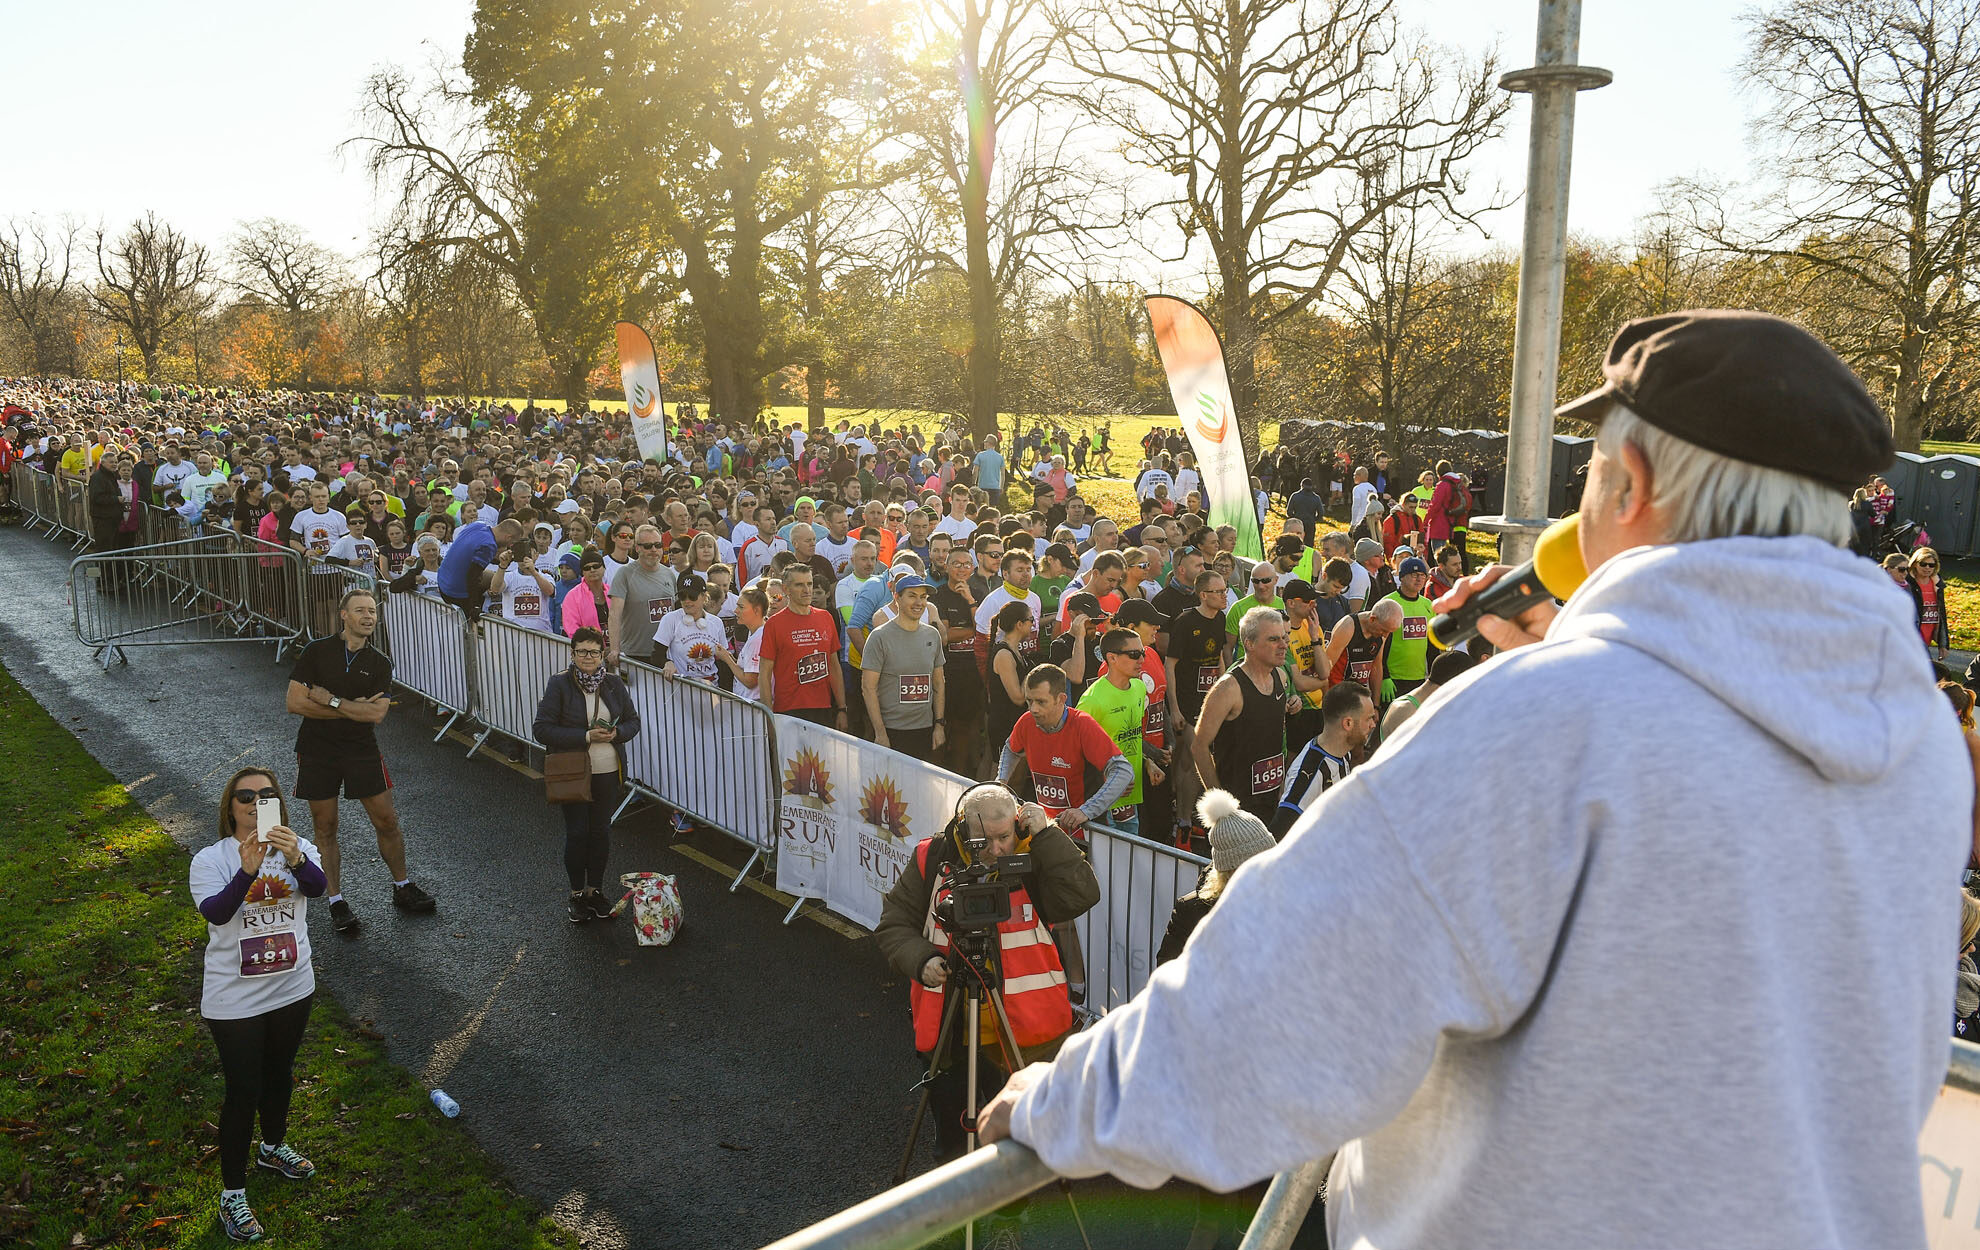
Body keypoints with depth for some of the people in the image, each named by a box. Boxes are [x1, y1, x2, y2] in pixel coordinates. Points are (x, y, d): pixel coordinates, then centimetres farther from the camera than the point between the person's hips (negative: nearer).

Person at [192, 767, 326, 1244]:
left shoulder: (297, 848, -7)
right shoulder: (212, 859, -14)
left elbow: (317, 887, -27)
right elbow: (214, 912, -31)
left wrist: (296, 859, -49)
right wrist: (248, 870, -47)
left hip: (292, 988, 4)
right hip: (235, 1001, -3)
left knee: (279, 1072, 25)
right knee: (243, 1092, 2)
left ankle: (274, 1147, 50)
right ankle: (232, 1194, 19)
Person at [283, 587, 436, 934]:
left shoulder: (380, 663, 2)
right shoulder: (317, 651, -4)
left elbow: (377, 714, -11)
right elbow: (295, 703, -12)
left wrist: (331, 700, -15)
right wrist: (354, 708, -13)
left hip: (361, 750, 2)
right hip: (316, 751, -2)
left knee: (387, 821, 4)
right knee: (325, 828, 5)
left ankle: (402, 888, 22)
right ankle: (336, 902, 16)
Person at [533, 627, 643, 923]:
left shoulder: (614, 684, 2)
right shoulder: (559, 685, -10)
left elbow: (633, 721, 10)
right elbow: (542, 729, -14)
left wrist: (616, 733, -13)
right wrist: (586, 737, -21)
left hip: (608, 771, 3)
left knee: (601, 831, 11)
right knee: (576, 832, 3)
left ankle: (596, 890, 27)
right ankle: (577, 894, 20)